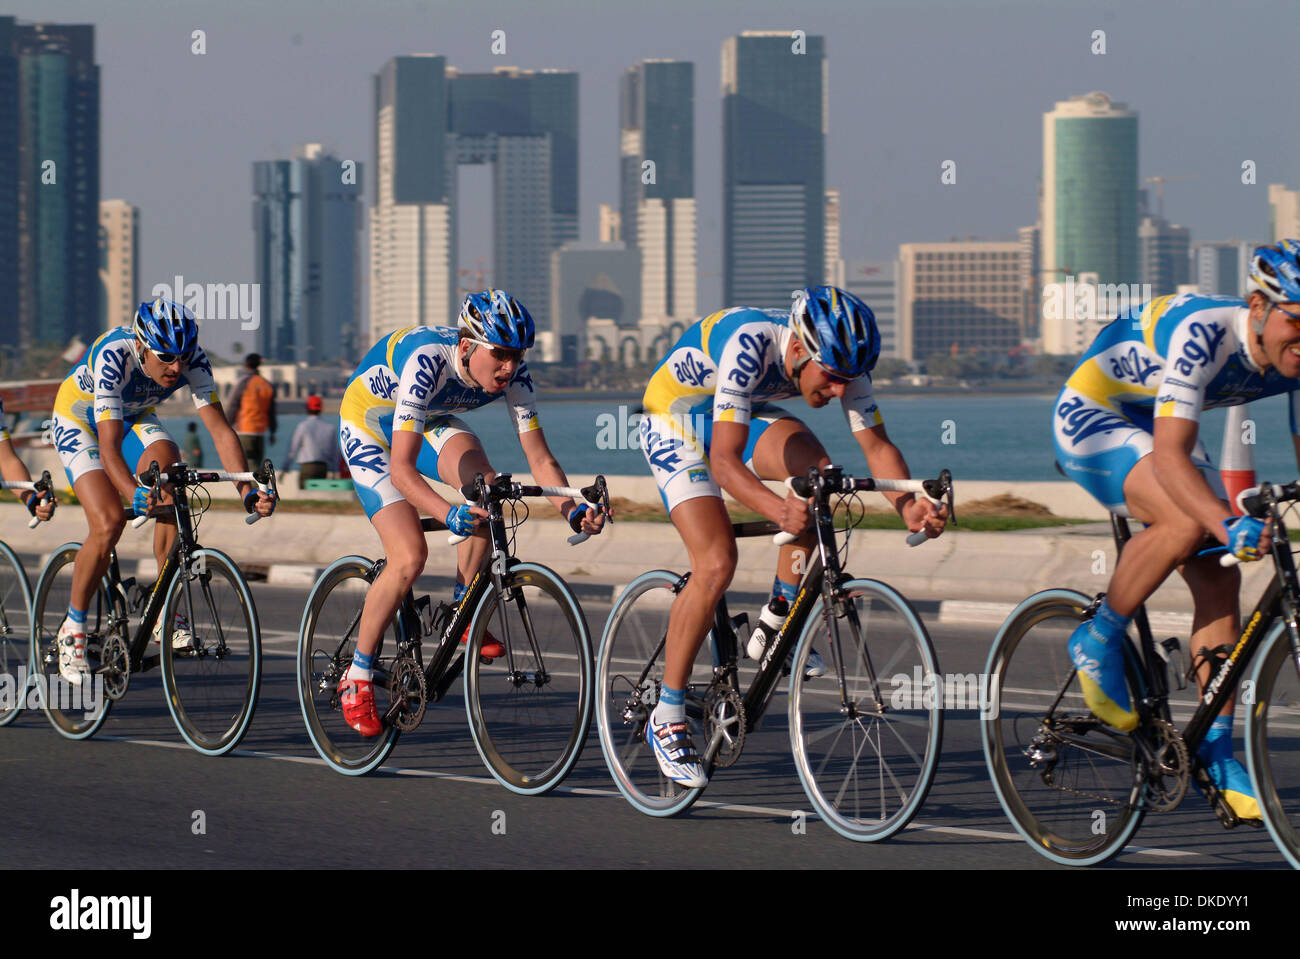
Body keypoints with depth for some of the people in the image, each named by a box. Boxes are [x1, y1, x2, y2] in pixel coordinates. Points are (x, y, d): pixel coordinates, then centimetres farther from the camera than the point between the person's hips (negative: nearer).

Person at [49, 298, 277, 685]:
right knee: (108, 523, -22)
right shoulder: (113, 356, -38)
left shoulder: (192, 360, -26)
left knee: (171, 492, -25)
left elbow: (219, 429, -28)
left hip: (134, 419, 4)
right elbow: (108, 445, -44)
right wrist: (134, 493, -62)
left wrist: (247, 491, -43)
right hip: (79, 421, -4)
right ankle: (72, 629, -3)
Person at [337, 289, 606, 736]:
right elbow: (401, 468, -44)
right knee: (409, 556, -18)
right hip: (369, 424, -5)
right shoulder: (427, 362, -40)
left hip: (429, 419, 5)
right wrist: (448, 513, -60)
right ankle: (357, 677, -1)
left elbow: (539, 457, -20)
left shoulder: (512, 374, -24)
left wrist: (573, 510, -38)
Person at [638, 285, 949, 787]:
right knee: (716, 565, -21)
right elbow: (724, 460, -44)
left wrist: (908, 504, -37)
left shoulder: (838, 358, -21)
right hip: (675, 417, -6)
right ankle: (667, 717, -9)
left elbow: (877, 445, -17)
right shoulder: (749, 345, -39)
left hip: (743, 413, 6)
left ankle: (776, 624, -5)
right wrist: (778, 509, -60)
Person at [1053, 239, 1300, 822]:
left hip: (1159, 427, 7)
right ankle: (1097, 643, -9)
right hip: (1091, 420, -7)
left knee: (1218, 577, -6)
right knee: (1186, 522, -32)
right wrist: (1227, 524, -59)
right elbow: (1169, 456, -44)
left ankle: (1217, 755, 0)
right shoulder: (1200, 334, -37)